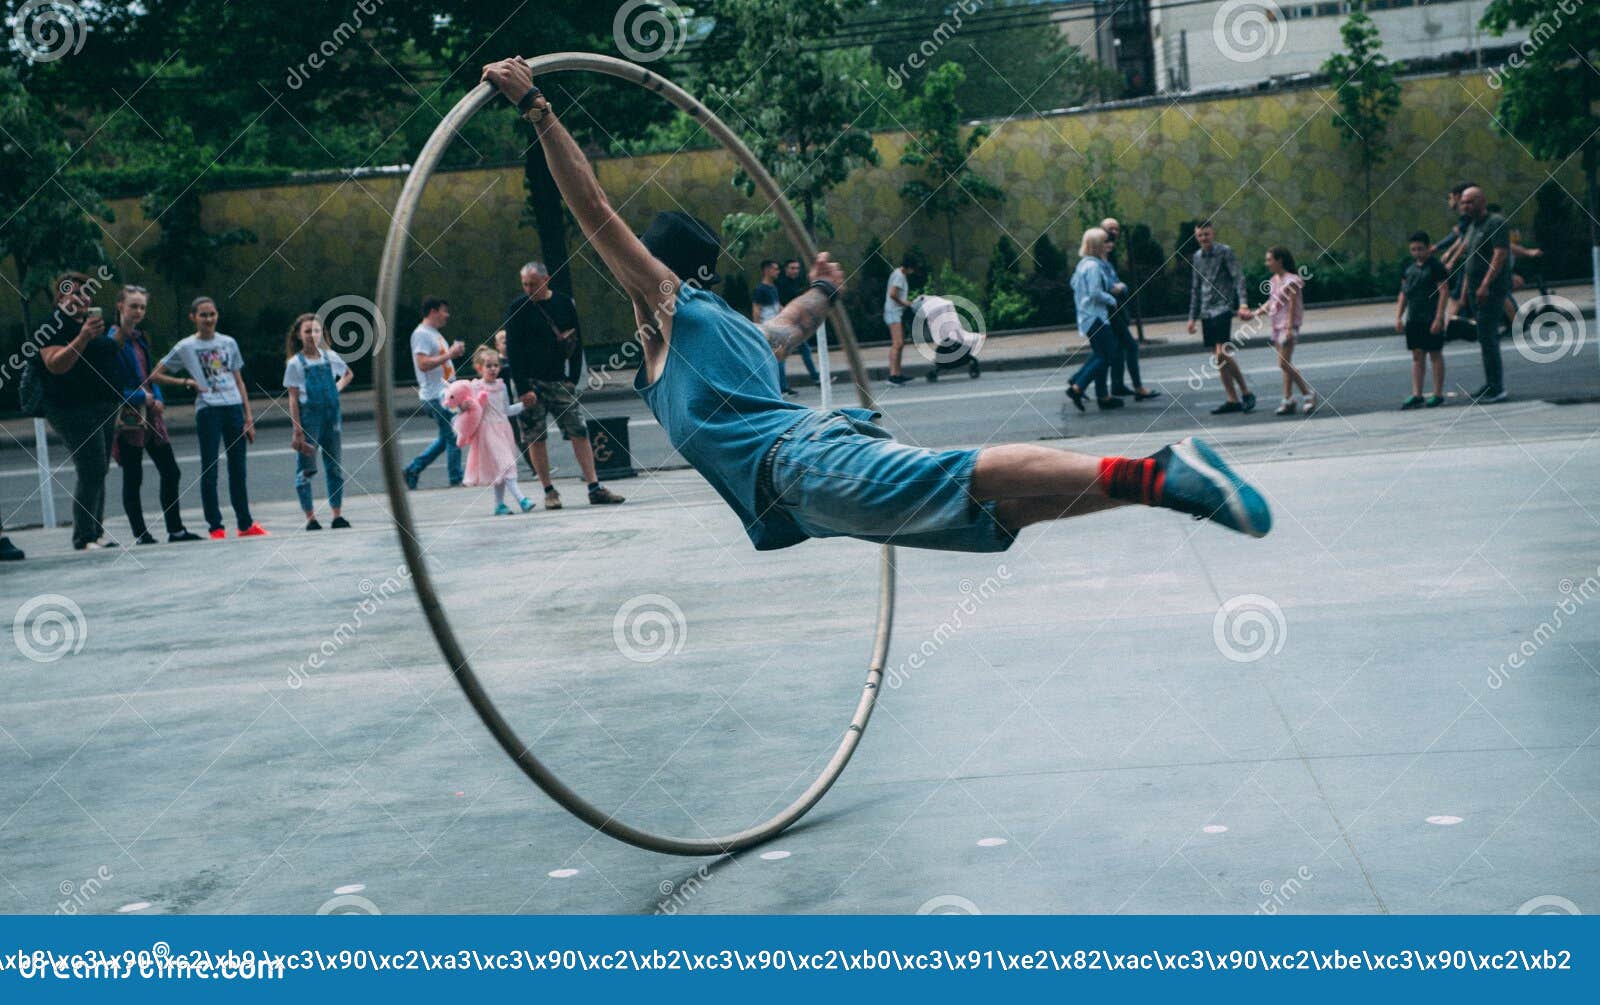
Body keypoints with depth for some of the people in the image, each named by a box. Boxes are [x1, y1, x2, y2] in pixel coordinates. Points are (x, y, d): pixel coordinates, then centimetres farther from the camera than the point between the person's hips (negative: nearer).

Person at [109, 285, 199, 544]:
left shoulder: (140, 339, 14)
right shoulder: (113, 341, -10)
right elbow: (113, 387, -15)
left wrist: (158, 400, 1)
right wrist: (145, 398, -15)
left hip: (151, 415, 8)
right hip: (128, 418, -8)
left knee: (171, 473, 9)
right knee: (133, 479, 0)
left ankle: (175, 529, 18)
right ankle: (140, 534, 7)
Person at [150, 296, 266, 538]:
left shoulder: (228, 343, 11)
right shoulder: (185, 347, 2)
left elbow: (239, 381, 13)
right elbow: (155, 375, 4)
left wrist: (248, 415, 7)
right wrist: (187, 382, -5)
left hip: (234, 408, 3)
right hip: (207, 410, -3)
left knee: (238, 469, 8)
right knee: (209, 470, 0)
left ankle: (245, 524, 16)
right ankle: (215, 527, 5)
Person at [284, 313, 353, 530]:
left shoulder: (330, 357, 6)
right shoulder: (295, 363, -4)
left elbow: (348, 374, 27)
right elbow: (293, 399, -6)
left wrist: (338, 387, 8)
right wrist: (298, 431, -11)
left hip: (331, 417, 4)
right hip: (308, 418, -4)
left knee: (335, 467, 6)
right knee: (306, 468, -1)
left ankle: (338, 516, 13)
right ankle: (310, 518, 6)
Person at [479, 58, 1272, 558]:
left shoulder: (667, 300, 18)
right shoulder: (745, 330, 38)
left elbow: (595, 213, 10)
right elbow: (797, 319, 61)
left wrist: (538, 110, 9)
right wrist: (825, 290, 82)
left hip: (796, 463, -8)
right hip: (824, 435, 8)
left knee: (967, 476, -28)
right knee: (1007, 506, -5)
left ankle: (1150, 475, -44)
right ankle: (1160, 476, -16)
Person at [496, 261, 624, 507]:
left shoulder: (564, 303, 7)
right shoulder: (517, 309, -2)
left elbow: (577, 342, 10)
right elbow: (513, 351, -6)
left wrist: (573, 379, 0)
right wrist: (523, 389, -13)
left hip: (560, 382, 2)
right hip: (530, 383, -2)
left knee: (579, 432, -4)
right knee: (536, 438, -2)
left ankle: (595, 488, -4)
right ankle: (549, 491, 7)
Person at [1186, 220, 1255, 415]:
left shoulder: (1225, 252, -4)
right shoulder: (1197, 257, 14)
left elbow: (1238, 278, -12)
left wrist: (1242, 305, -24)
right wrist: (1193, 317, 19)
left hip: (1222, 308, -7)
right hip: (1206, 313, 7)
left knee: (1222, 353, -18)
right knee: (1217, 358, 5)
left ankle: (1246, 392, -6)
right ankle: (1232, 400, 9)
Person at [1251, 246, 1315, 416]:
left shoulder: (1291, 281, -12)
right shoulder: (1274, 280, 13)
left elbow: (1292, 306, -15)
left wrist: (1289, 329, -19)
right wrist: (1254, 313, 10)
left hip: (1288, 326, -9)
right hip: (1277, 327, 9)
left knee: (1284, 364, -12)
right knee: (1284, 365, 8)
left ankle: (1309, 394, -3)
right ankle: (1288, 401, 10)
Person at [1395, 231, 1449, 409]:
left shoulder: (1436, 266, -8)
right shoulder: (1409, 266, 11)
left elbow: (1444, 292, -12)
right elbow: (1403, 293, 17)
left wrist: (1438, 319, -17)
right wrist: (1398, 316, 10)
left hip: (1431, 319, -6)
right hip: (1413, 319, 6)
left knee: (1435, 355, 1)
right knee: (1417, 356, 7)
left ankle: (1438, 395, 7)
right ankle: (1417, 395, 9)